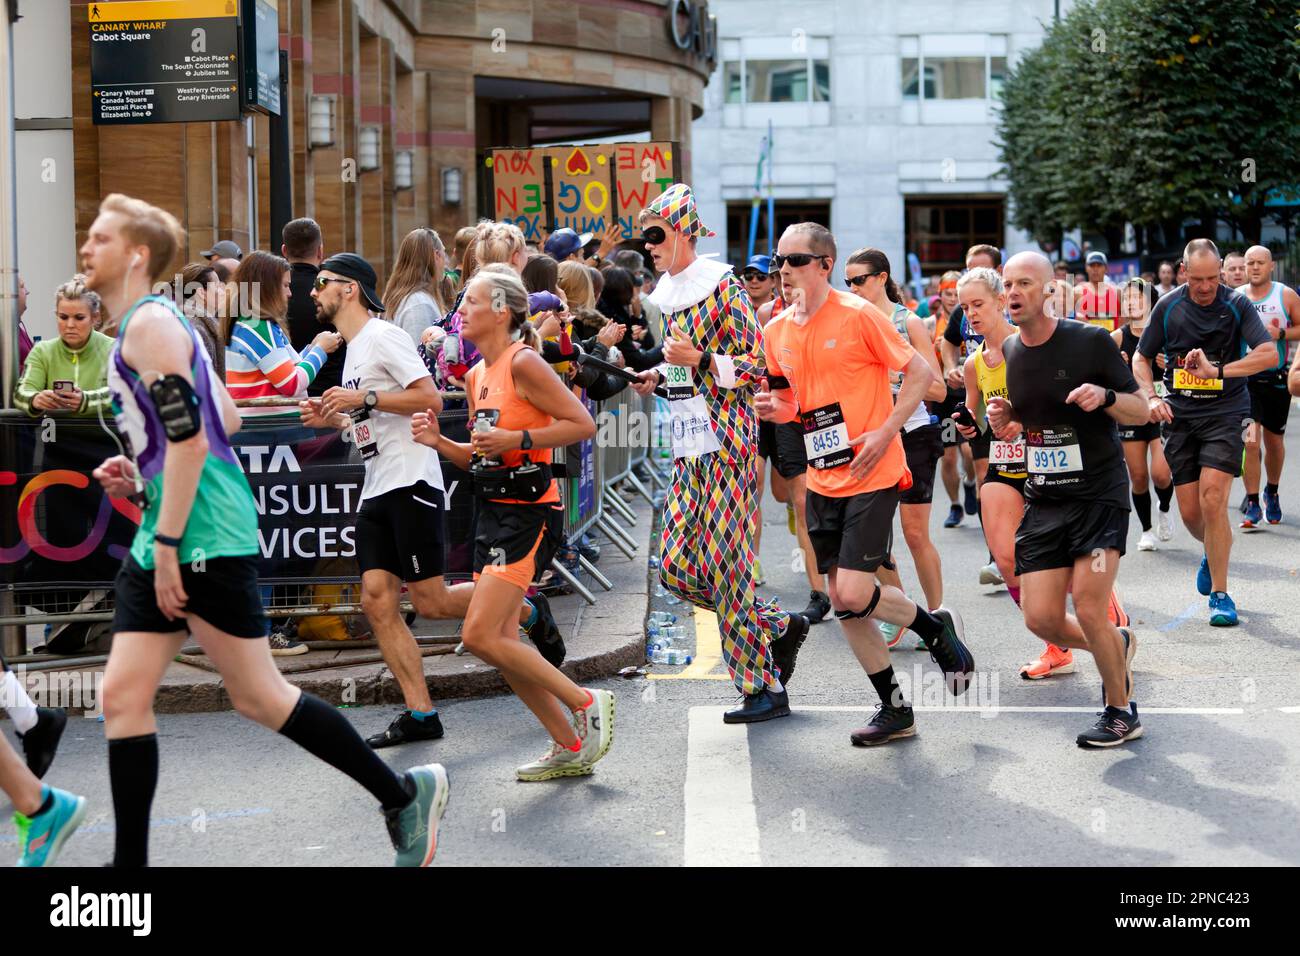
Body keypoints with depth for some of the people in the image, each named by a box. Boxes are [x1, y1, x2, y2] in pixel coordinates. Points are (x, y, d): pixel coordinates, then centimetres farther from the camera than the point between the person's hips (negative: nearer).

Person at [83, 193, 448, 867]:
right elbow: (223, 421, 23)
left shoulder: (150, 323, -12)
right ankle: (130, 861, 8)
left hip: (206, 539, -10)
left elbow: (190, 437, -20)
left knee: (257, 696, -3)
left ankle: (405, 795, 9)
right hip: (164, 540, 10)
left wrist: (167, 544, -20)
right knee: (123, 695, 4)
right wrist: (141, 471, 15)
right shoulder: (142, 326, 18)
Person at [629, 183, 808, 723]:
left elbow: (759, 365, -11)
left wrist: (699, 359, -20)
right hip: (688, 445, 9)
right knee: (675, 567, 4)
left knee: (725, 566, -8)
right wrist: (657, 377, 8)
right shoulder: (669, 295, 16)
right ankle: (779, 628, 20)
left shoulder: (722, 287, -8)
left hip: (724, 439, -8)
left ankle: (763, 688, 2)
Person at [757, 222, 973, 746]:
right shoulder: (777, 330, 7)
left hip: (872, 474, -7)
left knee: (852, 594, -14)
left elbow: (920, 371, -9)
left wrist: (885, 431, -17)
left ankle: (937, 628, 14)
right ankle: (894, 708, 20)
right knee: (842, 601, 6)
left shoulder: (857, 315, -12)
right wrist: (773, 407, -5)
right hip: (822, 480, 7)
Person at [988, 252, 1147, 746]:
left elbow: (1140, 412, -3)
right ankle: (1118, 645, 30)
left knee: (1089, 611, -13)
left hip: (1099, 494, -5)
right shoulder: (1006, 353, 6)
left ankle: (1121, 711, 9)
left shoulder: (1091, 341, -9)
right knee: (1041, 619, -1)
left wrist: (1105, 396, -24)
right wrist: (1002, 423, -5)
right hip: (1043, 500, 5)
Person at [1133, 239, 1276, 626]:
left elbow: (1269, 354, -15)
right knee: (1190, 514, 3)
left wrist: (1218, 370, -24)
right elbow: (1141, 358, 11)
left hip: (1225, 412, -3)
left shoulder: (1237, 304, -5)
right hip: (1180, 416, 3)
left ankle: (1219, 593, -7)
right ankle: (1215, 549, 40)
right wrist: (1151, 398, -5)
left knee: (1212, 497, -18)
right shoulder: (1168, 307, 1)